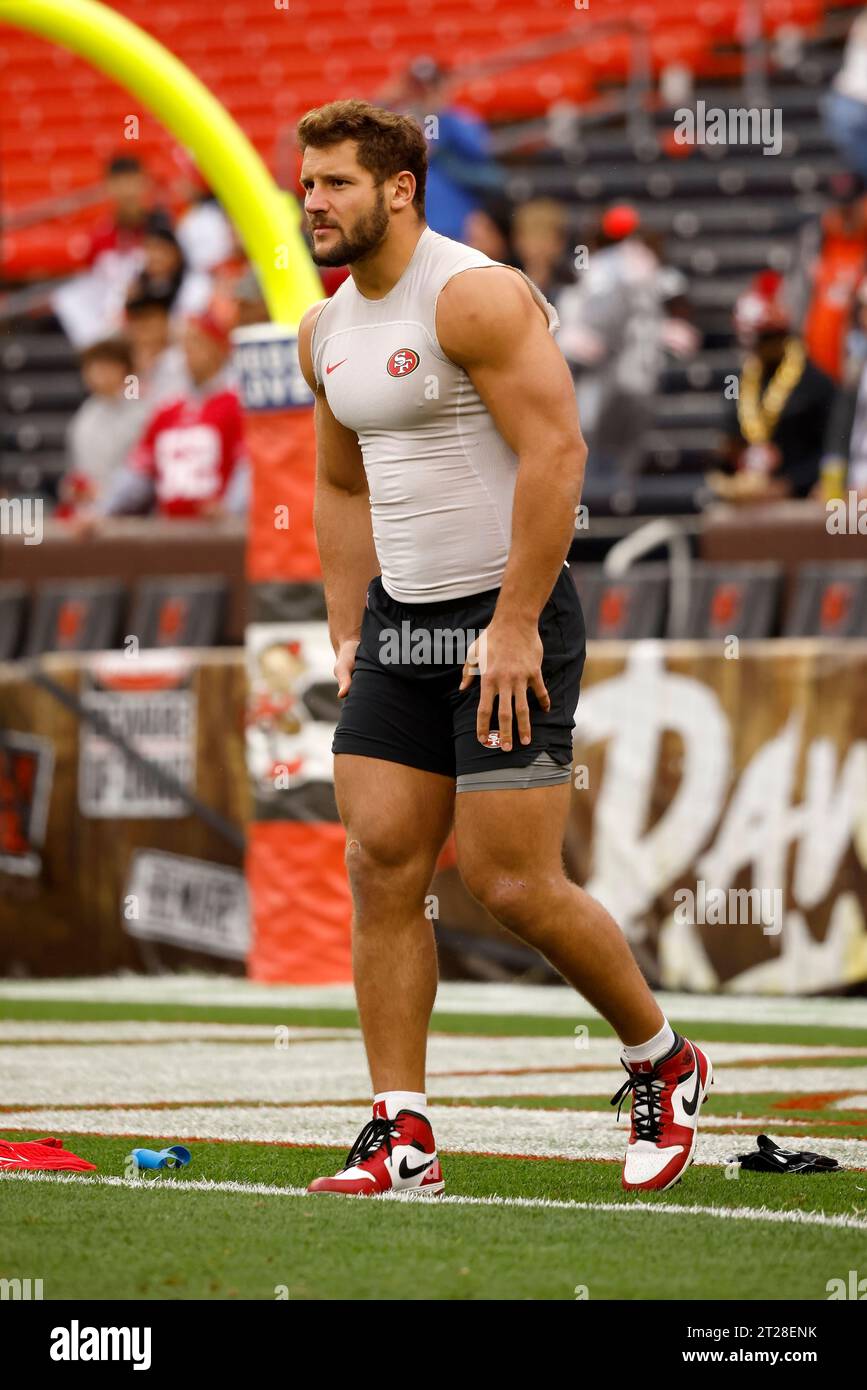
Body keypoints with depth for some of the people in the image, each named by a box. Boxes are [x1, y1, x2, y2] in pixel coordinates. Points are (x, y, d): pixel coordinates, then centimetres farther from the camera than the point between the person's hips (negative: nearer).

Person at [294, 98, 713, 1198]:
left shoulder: (475, 296, -14)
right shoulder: (326, 332, 12)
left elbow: (555, 453, -20)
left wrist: (514, 625, -22)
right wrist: (348, 634, 15)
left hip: (508, 619, -8)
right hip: (399, 618, 8)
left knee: (511, 883, -8)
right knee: (380, 866, -2)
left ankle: (663, 1063, 15)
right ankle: (402, 1140, 1)